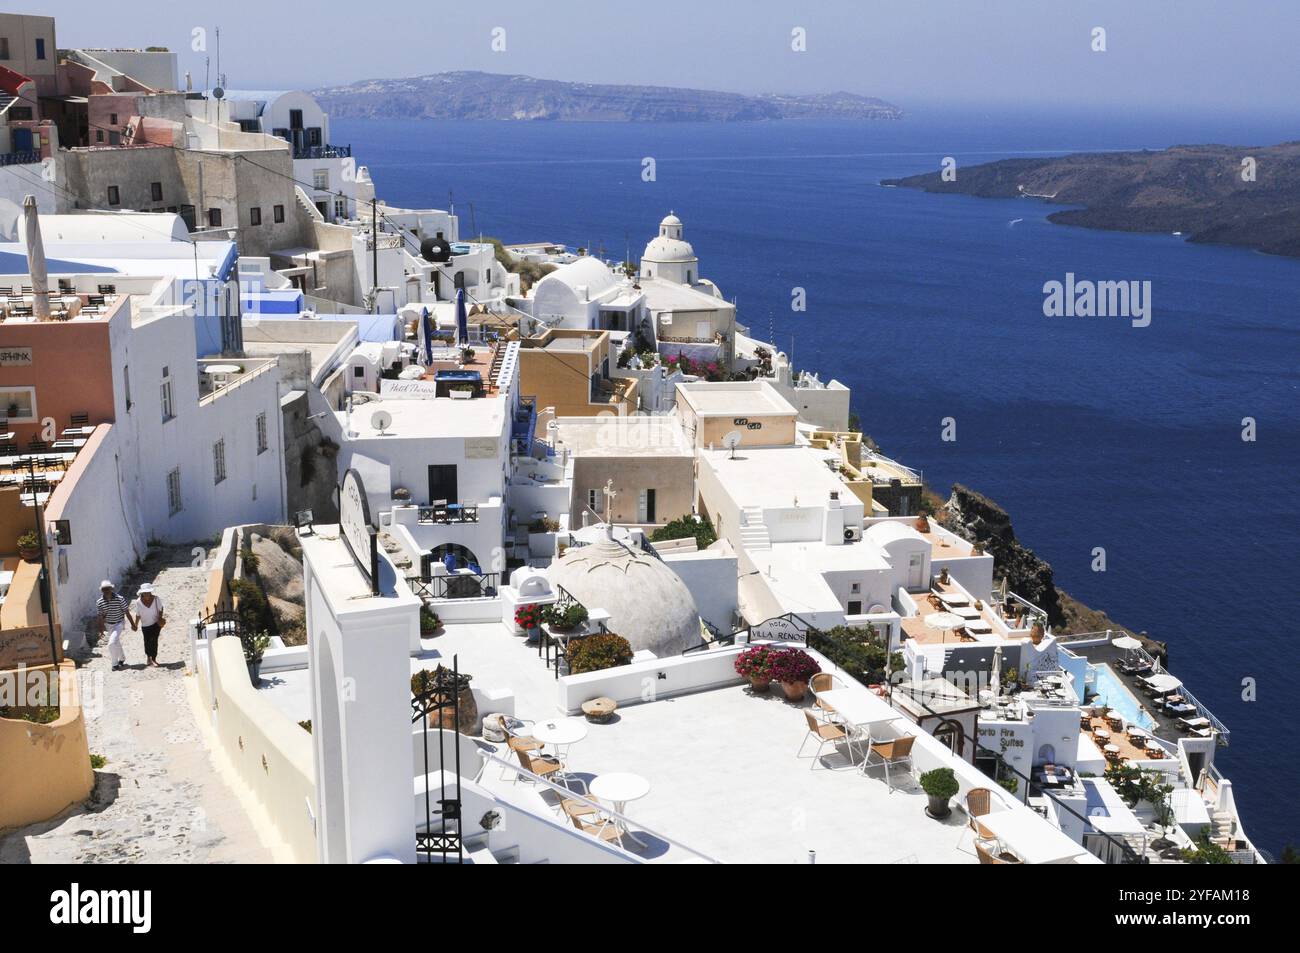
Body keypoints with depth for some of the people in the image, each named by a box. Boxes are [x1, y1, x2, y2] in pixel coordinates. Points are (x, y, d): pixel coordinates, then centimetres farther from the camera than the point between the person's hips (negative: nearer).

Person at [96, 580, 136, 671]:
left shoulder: (119, 599, -17)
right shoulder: (99, 603, -9)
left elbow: (127, 612, -9)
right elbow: (100, 617, -1)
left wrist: (132, 624, -4)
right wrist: (101, 630, 1)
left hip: (118, 624, -4)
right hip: (108, 625, 4)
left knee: (112, 643, -17)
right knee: (116, 643, 19)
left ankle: (115, 664, -3)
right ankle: (122, 659, 40)